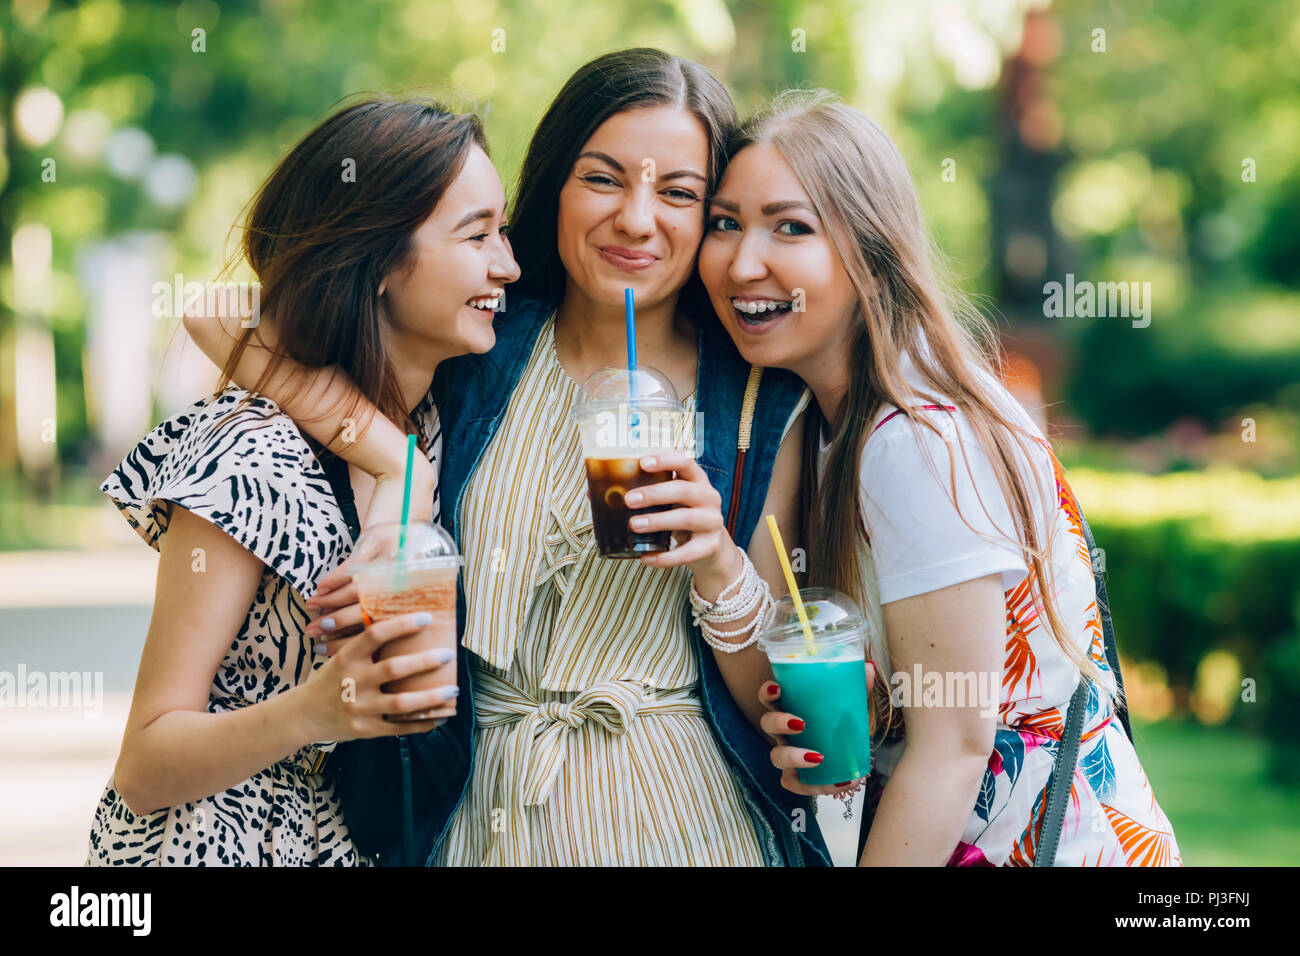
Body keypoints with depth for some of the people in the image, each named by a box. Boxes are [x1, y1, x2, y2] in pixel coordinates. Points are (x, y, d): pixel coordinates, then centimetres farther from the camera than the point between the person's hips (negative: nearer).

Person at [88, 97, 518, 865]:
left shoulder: (437, 425, -4)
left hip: (363, 840, 7)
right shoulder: (251, 465, -24)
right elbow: (144, 771, -23)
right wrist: (311, 714, -40)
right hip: (215, 843, -7)